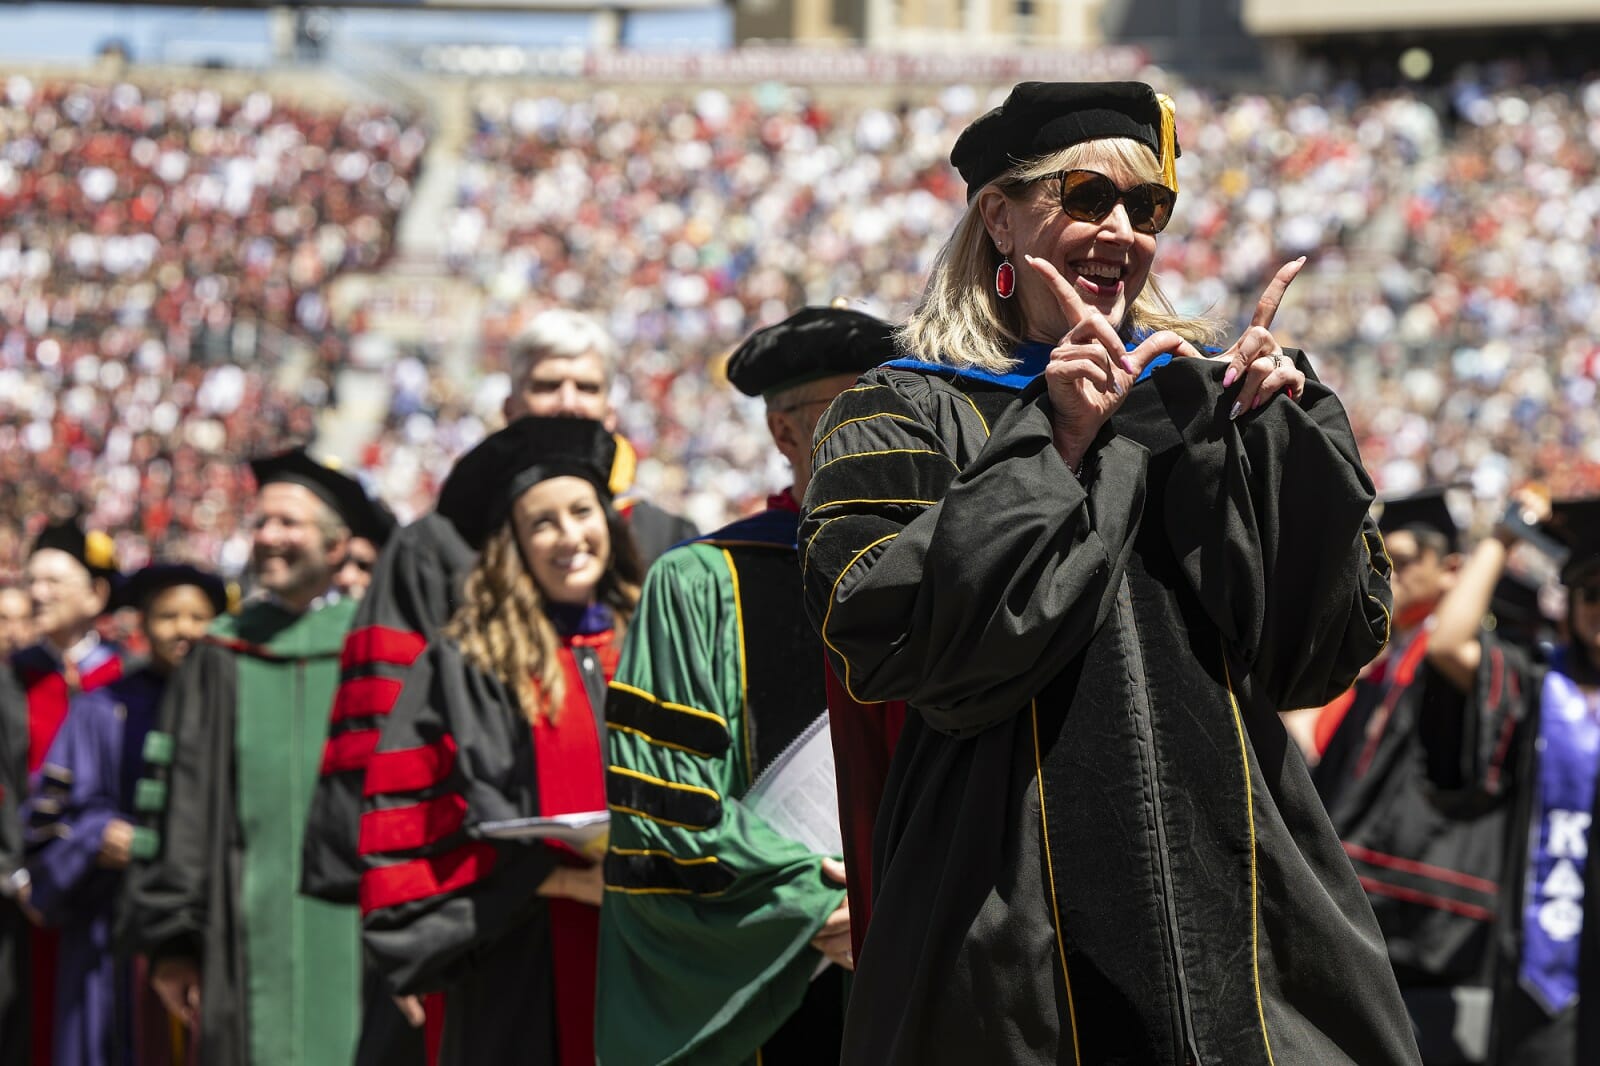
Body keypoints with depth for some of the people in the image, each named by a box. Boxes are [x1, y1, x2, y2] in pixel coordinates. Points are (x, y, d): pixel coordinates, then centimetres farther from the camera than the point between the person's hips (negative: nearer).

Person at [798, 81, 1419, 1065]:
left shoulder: (1195, 396, 12)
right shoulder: (905, 417, 3)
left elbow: (1323, 650, 4)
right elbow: (886, 639, -14)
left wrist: (1277, 434, -7)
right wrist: (1058, 446, -14)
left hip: (1228, 884, 3)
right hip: (1014, 901, -3)